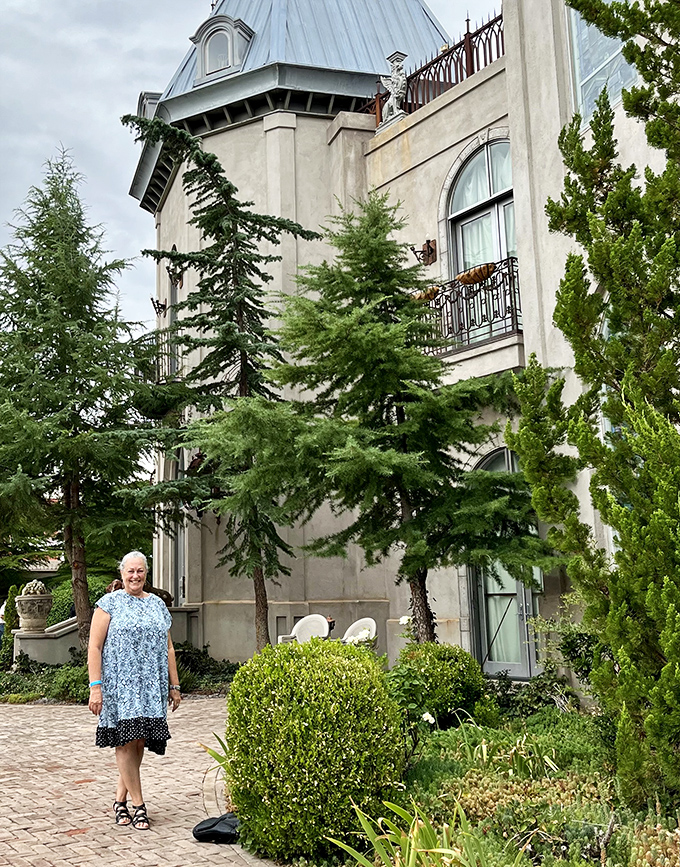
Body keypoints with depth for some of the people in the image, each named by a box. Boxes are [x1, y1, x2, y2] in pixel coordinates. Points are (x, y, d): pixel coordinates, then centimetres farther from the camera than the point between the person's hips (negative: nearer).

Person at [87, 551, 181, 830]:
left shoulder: (157, 604, 15)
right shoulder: (109, 603, 1)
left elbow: (168, 648, 17)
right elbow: (94, 647, -4)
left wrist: (174, 686, 14)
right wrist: (95, 687, -11)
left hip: (151, 687, 4)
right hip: (119, 684, -4)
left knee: (138, 743, 4)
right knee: (127, 740, -8)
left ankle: (120, 800, 19)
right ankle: (138, 806, 0)